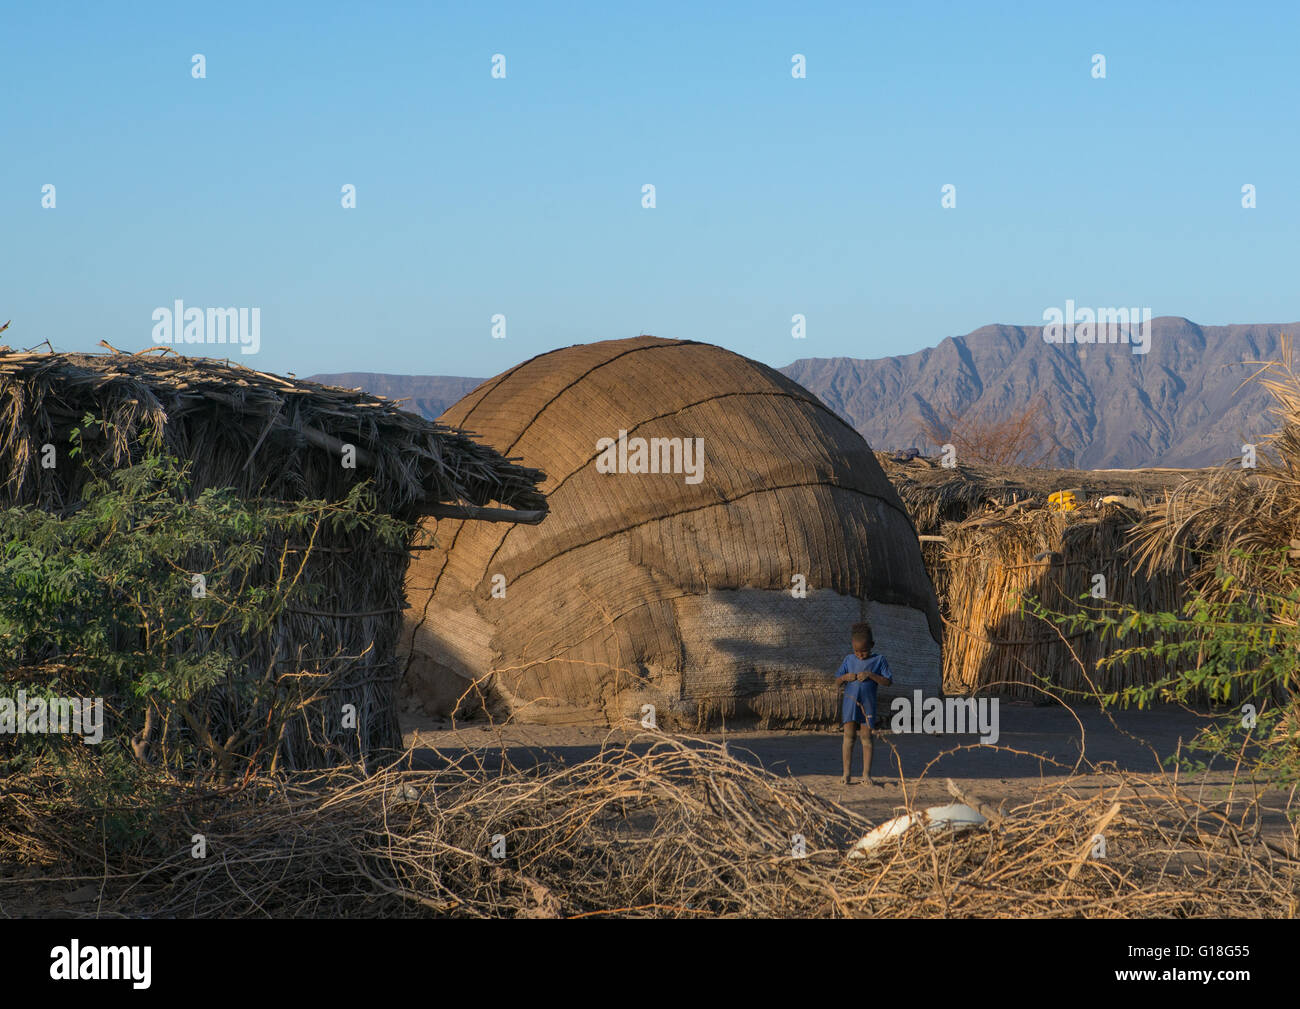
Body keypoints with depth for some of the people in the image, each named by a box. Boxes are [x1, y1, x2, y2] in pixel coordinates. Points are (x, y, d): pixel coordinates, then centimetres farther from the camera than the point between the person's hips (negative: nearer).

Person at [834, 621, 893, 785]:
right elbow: (837, 681, 11)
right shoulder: (849, 659, 7)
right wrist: (845, 677, -12)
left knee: (866, 737, 1)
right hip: (850, 702, 1)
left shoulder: (878, 660, 0)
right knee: (849, 735, -4)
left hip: (867, 704, -1)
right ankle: (846, 773, -1)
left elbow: (888, 681, -5)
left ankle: (866, 774, 6)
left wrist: (870, 675, -18)